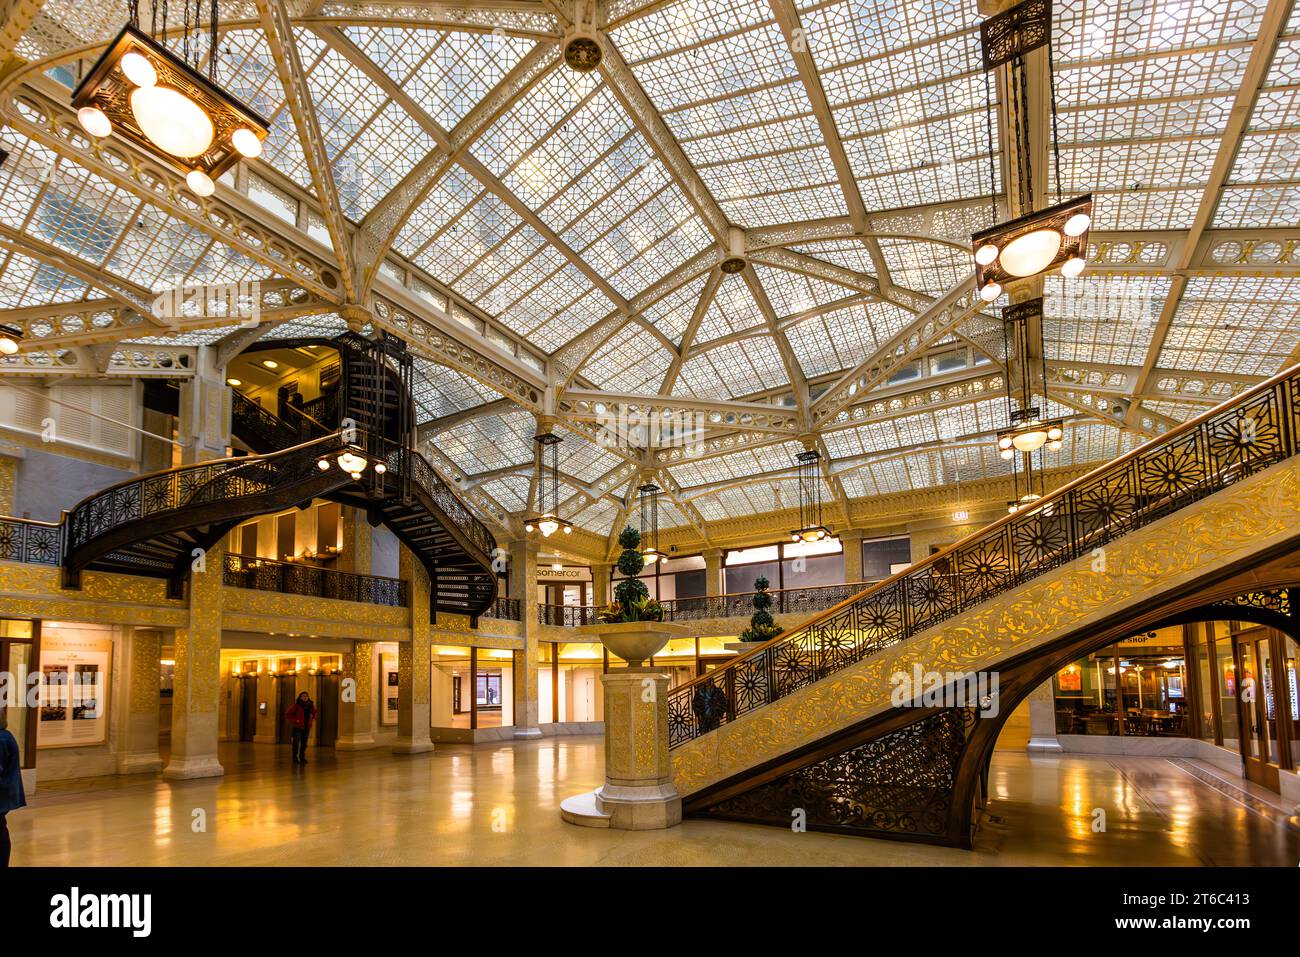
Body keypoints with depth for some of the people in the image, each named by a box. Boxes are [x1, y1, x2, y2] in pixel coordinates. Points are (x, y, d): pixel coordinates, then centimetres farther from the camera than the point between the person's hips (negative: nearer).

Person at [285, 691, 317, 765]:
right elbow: (287, 714, -9)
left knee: (304, 743, 8)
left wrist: (313, 719, 7)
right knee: (296, 743, -3)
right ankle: (295, 758, 5)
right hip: (297, 727, -5)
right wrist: (295, 720, -16)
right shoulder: (296, 705, -9)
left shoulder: (310, 705, 6)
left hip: (306, 727, 5)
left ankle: (302, 757, 17)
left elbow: (314, 713, 25)